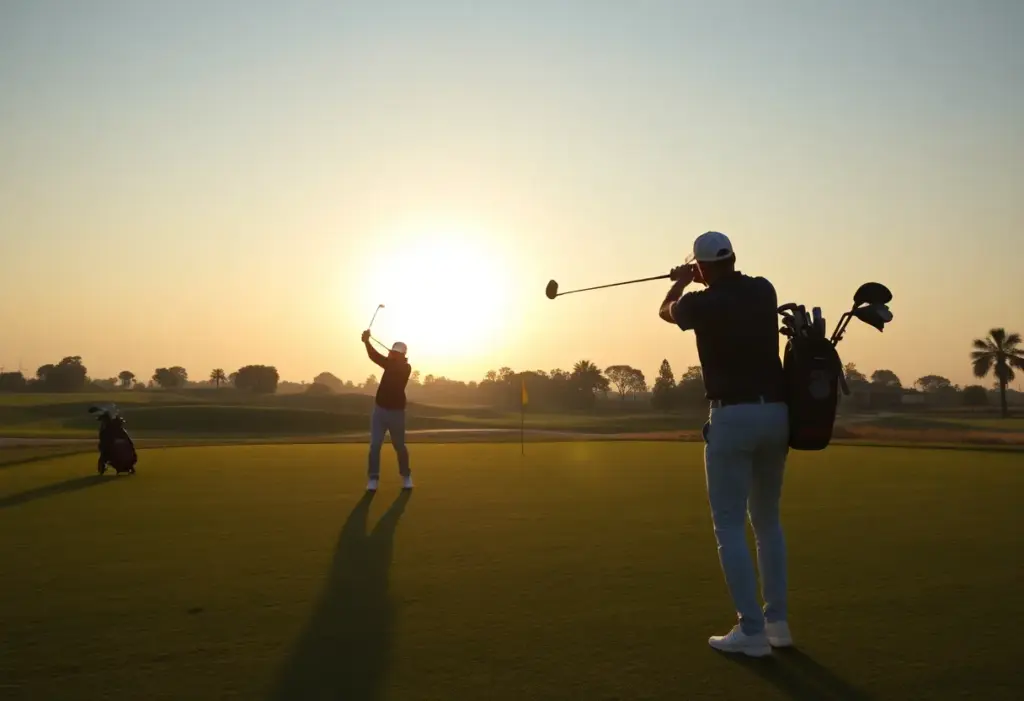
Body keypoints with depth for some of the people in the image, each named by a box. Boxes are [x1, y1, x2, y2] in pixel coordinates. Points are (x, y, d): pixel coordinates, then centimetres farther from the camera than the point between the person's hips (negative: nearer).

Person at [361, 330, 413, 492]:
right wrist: (367, 342, -23)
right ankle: (373, 479, -3)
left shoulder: (405, 368, -11)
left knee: (399, 446, 8)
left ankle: (406, 477, 27)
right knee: (374, 445, -6)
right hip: (380, 409, 4)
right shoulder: (391, 364, 6)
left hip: (396, 411, -4)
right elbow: (376, 357, -5)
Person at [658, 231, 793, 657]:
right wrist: (706, 280, 48)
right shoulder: (764, 290, 6)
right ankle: (777, 621, 20)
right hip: (777, 412, 6)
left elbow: (665, 311, 18)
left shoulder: (702, 304, -7)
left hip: (733, 416, -6)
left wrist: (682, 281, 38)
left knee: (729, 525, 0)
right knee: (767, 521, 18)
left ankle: (752, 631, -3)